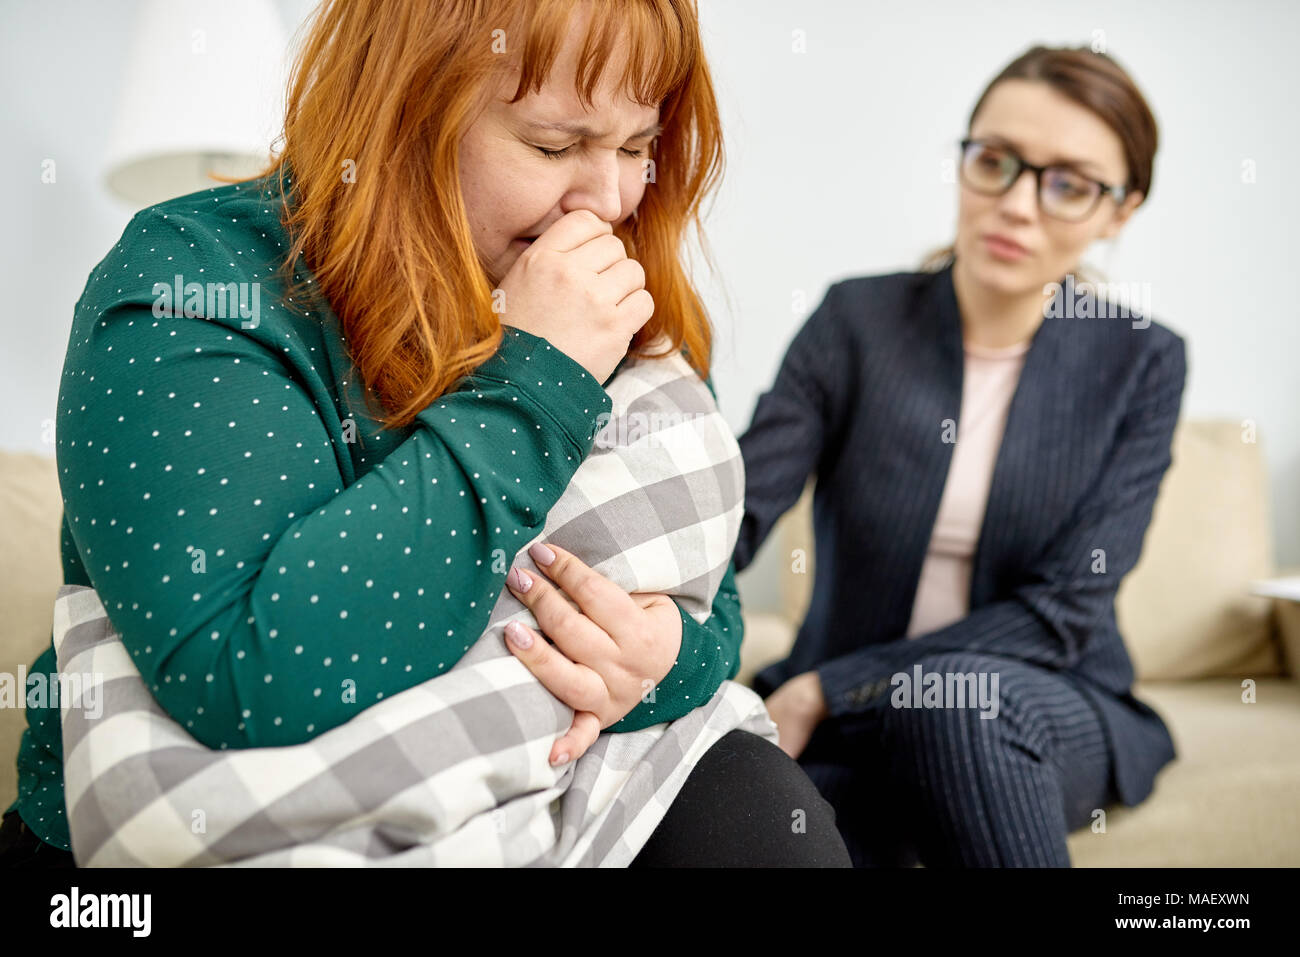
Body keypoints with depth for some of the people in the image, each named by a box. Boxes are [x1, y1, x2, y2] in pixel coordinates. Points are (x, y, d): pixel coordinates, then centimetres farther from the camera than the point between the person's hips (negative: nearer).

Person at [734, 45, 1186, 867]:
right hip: (845, 728, 0)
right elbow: (738, 507, -17)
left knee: (958, 699, -34)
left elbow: (1061, 612, -11)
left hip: (1046, 714, 1)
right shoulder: (858, 321, -4)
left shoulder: (1141, 362, -4)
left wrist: (822, 691, -19)